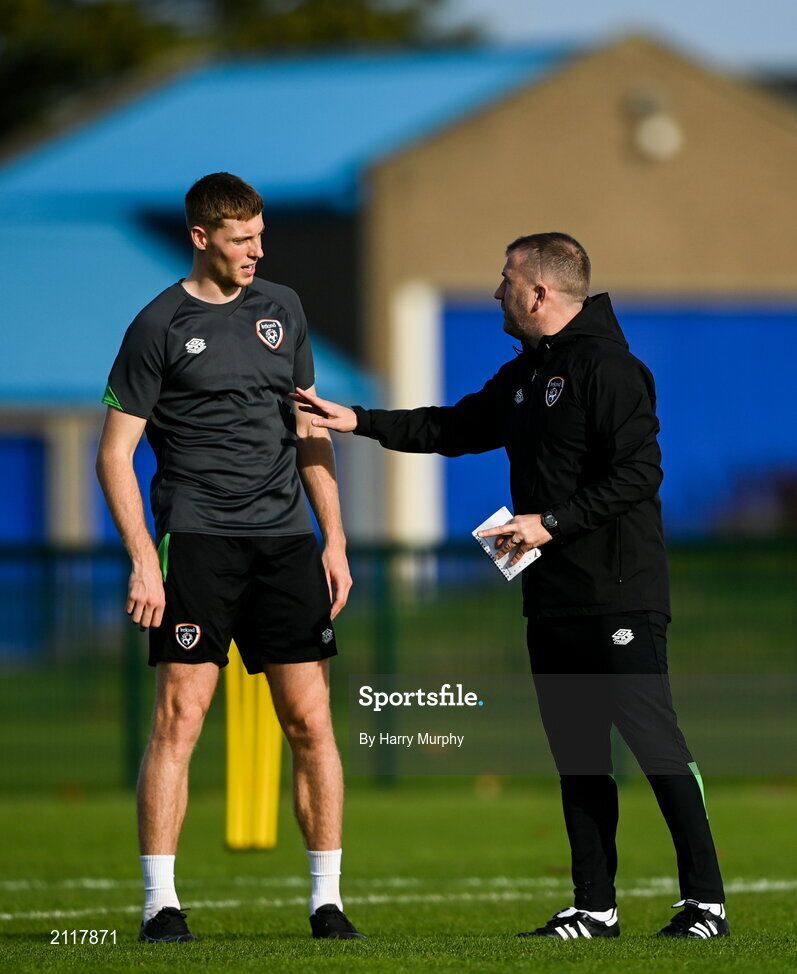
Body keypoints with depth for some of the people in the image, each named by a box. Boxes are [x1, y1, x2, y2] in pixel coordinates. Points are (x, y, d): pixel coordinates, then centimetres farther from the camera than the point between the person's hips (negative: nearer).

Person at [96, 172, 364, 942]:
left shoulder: (282, 310, 15)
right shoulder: (159, 327, -1)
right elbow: (114, 453, -1)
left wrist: (334, 538, 15)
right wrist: (144, 560, -11)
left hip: (286, 537, 4)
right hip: (197, 537, -4)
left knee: (310, 720, 1)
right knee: (178, 717, -9)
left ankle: (327, 899, 7)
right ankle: (160, 902, -5)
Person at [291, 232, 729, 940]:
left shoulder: (607, 367, -12)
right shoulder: (526, 373, 18)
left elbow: (638, 474, -19)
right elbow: (456, 428, 27)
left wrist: (552, 523, -19)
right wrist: (358, 422, 20)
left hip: (619, 597, -9)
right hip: (553, 602, 9)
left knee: (654, 741, -10)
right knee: (576, 754, 9)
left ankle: (706, 901, -8)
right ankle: (594, 908, 12)